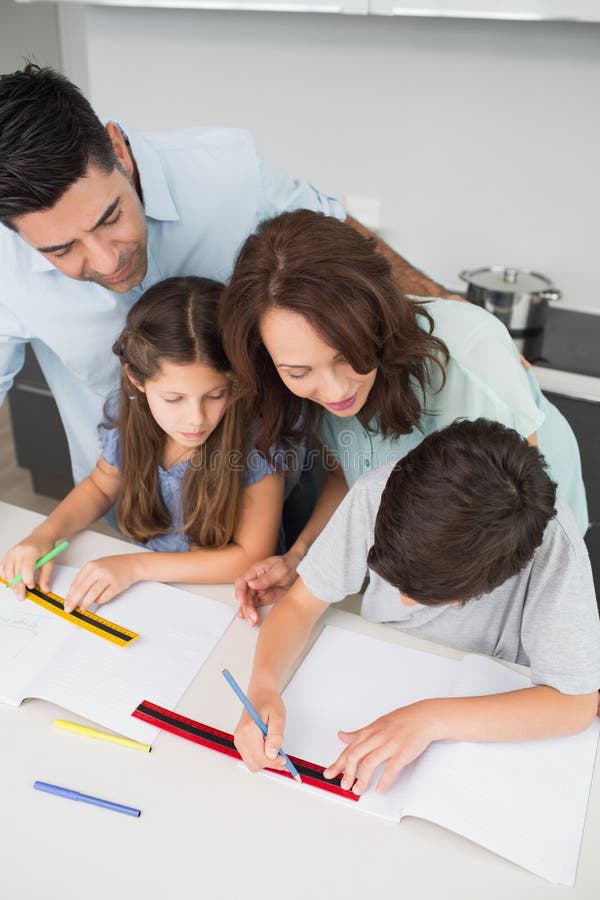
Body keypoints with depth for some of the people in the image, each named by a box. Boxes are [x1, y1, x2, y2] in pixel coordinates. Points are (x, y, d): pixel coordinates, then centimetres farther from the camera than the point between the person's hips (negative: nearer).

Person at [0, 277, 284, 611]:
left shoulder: (257, 438, -22)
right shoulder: (128, 420, -10)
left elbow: (252, 556, -17)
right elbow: (101, 486, 11)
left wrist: (137, 566, -20)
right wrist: (45, 534, -6)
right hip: (151, 593, 4)